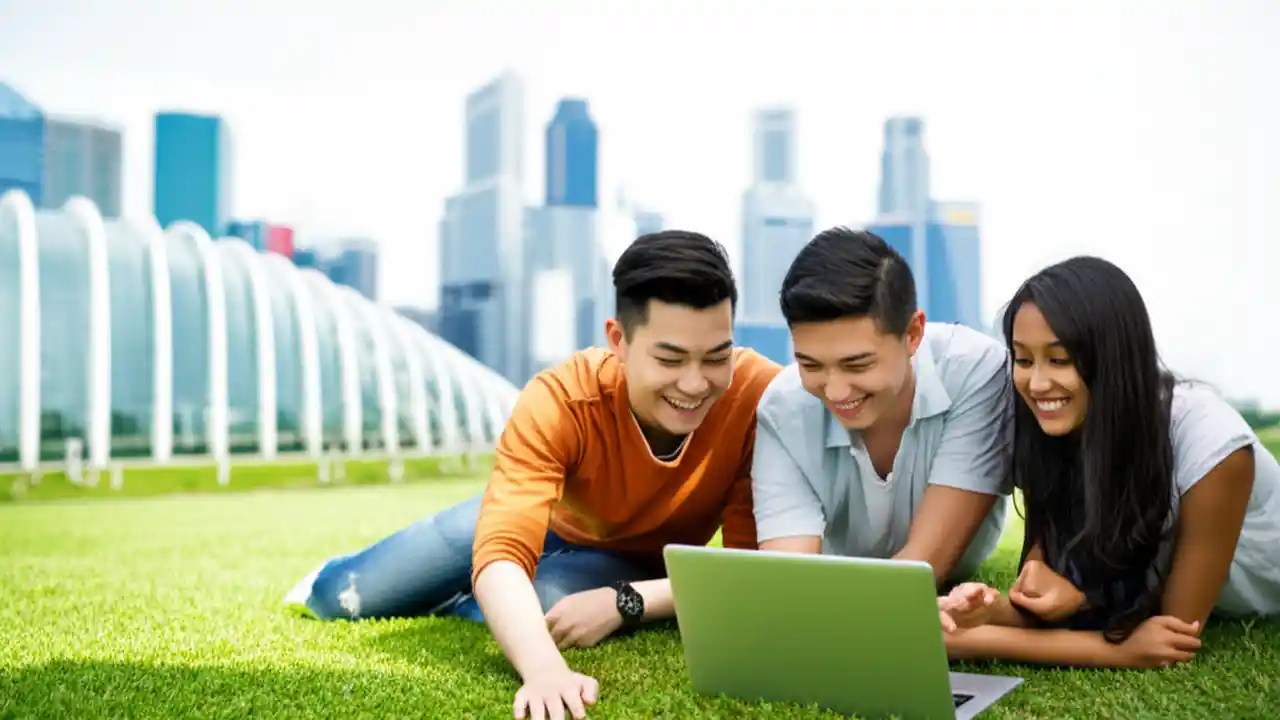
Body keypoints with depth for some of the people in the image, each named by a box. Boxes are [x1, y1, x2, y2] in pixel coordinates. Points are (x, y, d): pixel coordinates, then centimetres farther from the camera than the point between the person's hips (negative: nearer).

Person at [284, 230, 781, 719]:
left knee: (552, 610, -32)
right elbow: (502, 553, -46)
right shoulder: (559, 401, -38)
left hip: (636, 566, 0)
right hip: (538, 516, 1)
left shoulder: (760, 396, -37)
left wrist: (624, 603, -43)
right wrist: (545, 670, -64)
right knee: (343, 600, 5)